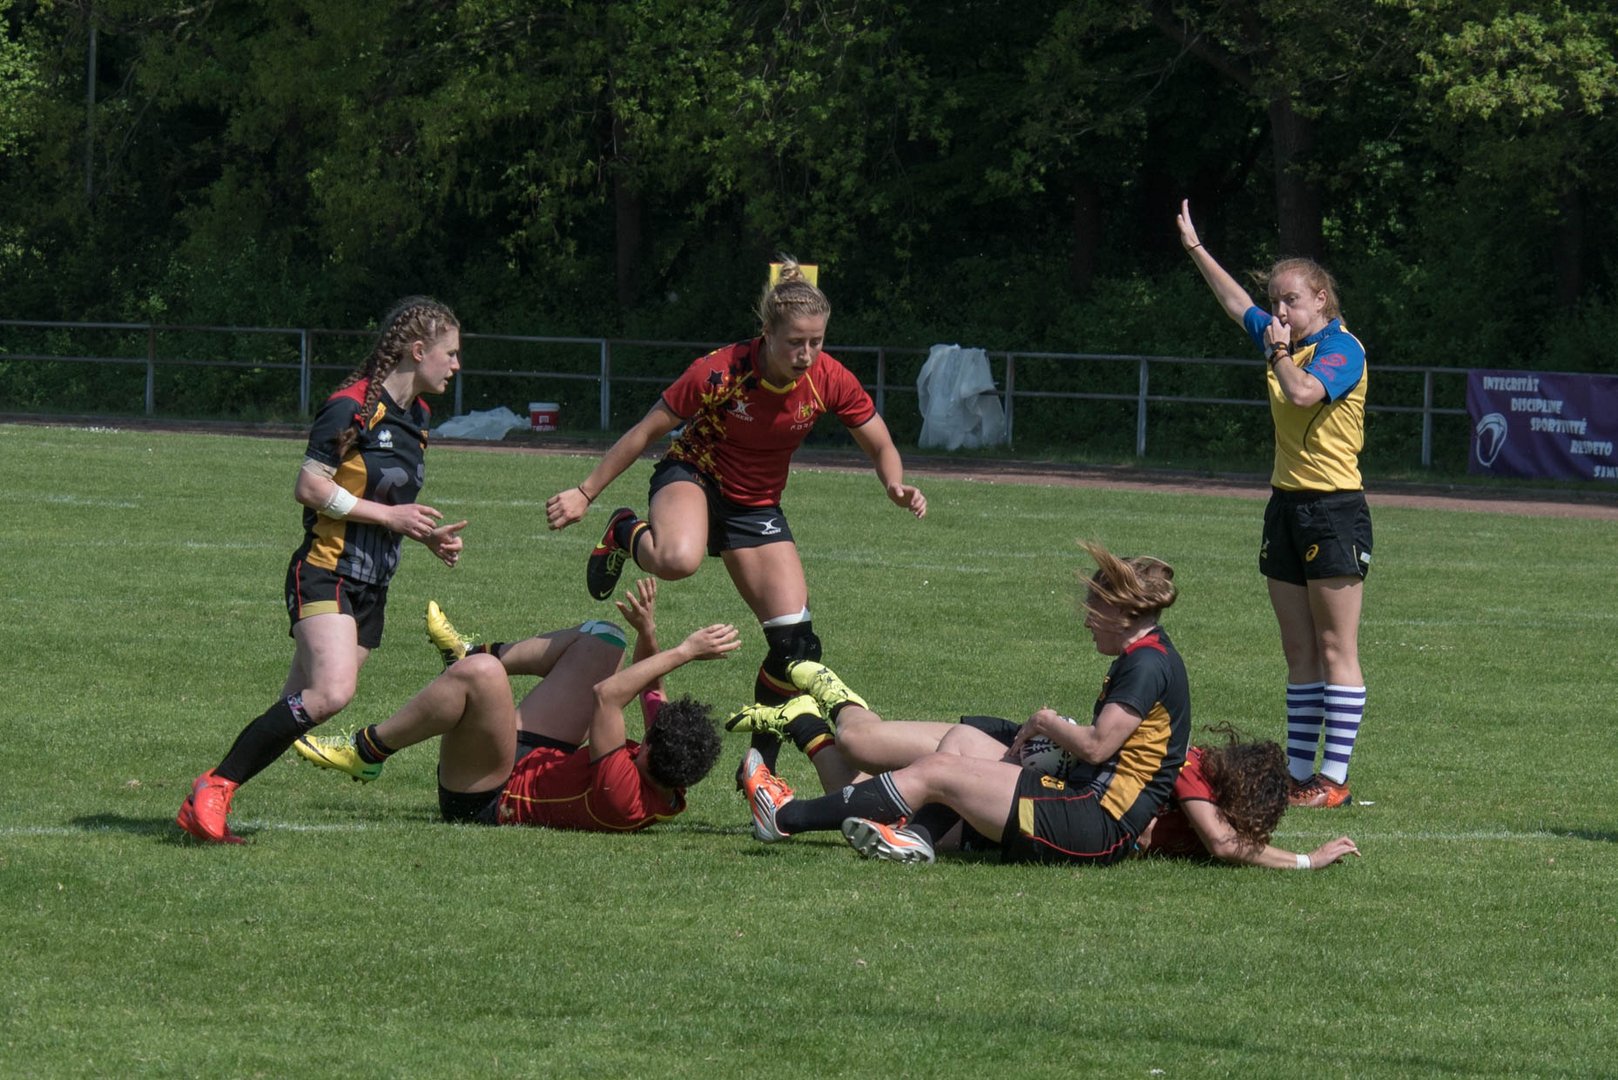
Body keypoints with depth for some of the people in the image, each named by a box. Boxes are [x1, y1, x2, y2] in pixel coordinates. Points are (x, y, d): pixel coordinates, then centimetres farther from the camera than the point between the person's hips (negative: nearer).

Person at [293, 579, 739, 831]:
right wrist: (649, 632, -11)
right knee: (601, 639, 9)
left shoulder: (620, 796, -39)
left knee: (479, 673, -34)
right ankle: (475, 654, 22)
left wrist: (684, 652, -34)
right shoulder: (670, 797, -15)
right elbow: (650, 691, 1)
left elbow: (608, 695, -38)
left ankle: (367, 752, -11)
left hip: (487, 800, -9)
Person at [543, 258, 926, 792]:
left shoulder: (831, 382, -17)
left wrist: (897, 487, -25)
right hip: (693, 477, -4)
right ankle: (626, 535, -3)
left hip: (757, 505, 4)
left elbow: (881, 447, -2)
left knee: (794, 642, -8)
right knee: (678, 558, -41)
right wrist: (584, 493, -13)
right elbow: (646, 431, -16)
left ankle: (761, 763, 11)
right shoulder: (721, 373, -27)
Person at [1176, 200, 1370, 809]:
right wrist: (1194, 247, 35)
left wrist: (1280, 352, -16)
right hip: (1288, 504, 8)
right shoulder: (1287, 340, 13)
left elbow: (1303, 393, -29)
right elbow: (1235, 302, 30)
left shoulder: (1342, 350, -10)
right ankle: (1299, 771, 11)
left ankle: (1334, 778, -7)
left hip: (1334, 511, -8)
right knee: (1300, 653, 9)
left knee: (1336, 650, -6)